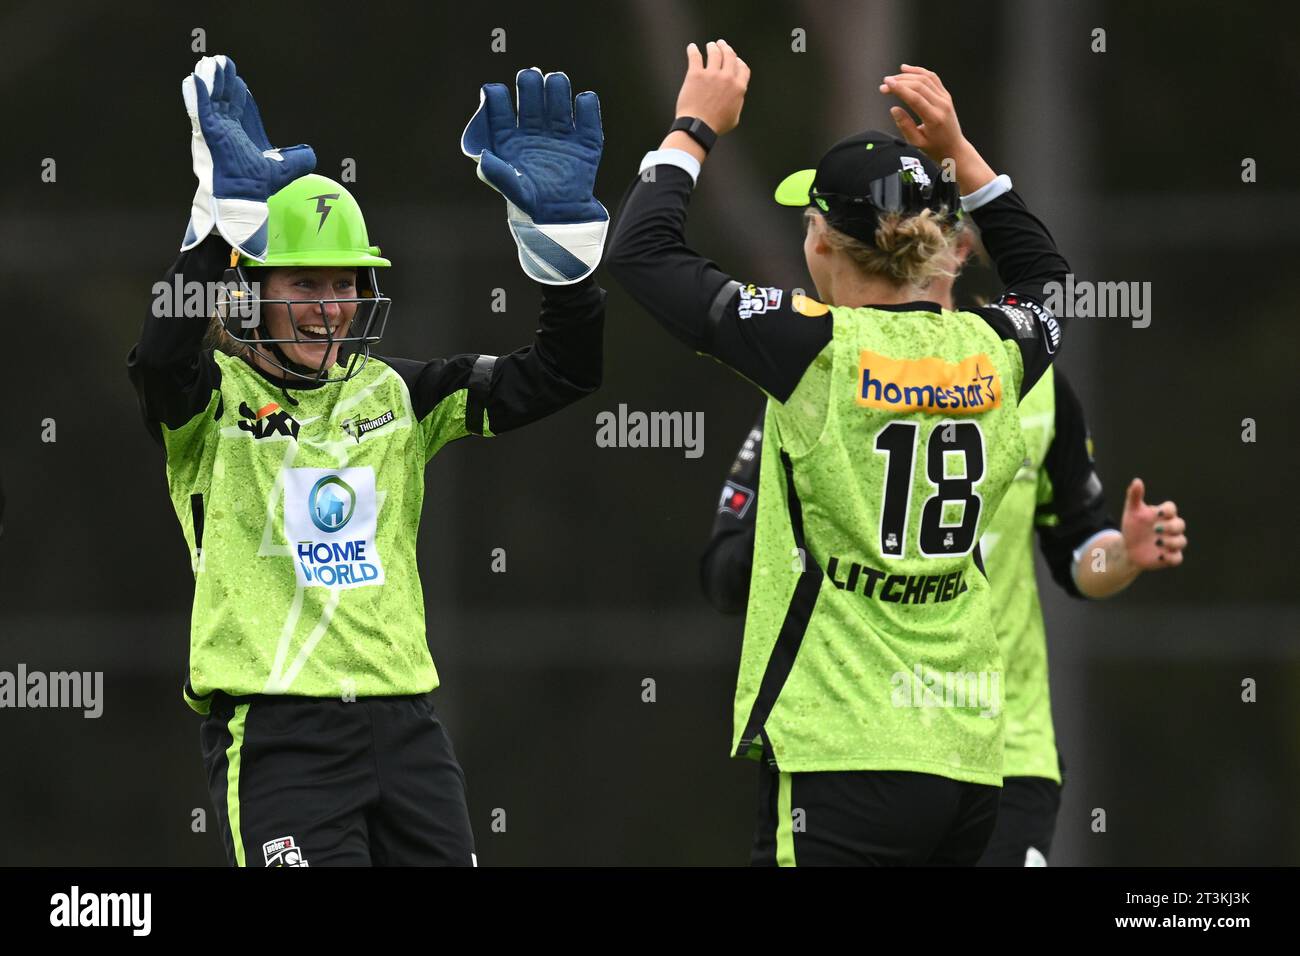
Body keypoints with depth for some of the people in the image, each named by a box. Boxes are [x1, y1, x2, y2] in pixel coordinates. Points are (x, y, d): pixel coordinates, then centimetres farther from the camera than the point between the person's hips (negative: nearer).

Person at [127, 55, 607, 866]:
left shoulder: (391, 396, 12)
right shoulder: (213, 398, -1)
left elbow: (562, 372, 8)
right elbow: (164, 357, -26)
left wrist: (565, 228, -6)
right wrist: (229, 212, -35)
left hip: (403, 722, 5)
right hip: (276, 731, -5)